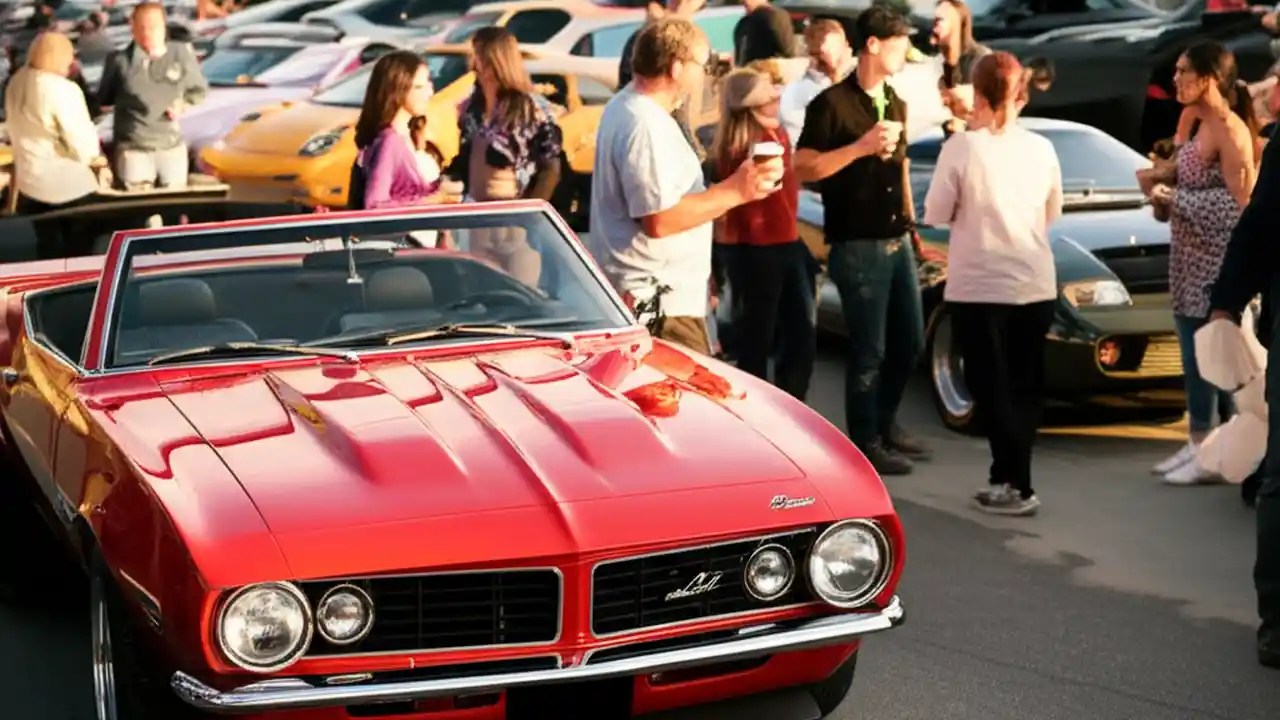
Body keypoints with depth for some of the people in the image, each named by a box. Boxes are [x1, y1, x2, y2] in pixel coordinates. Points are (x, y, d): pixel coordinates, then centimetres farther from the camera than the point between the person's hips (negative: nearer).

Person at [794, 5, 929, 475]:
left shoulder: (895, 105, 14)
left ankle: (886, 425, 29)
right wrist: (861, 147, -23)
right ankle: (865, 444, 8)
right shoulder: (833, 103, -11)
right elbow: (803, 169, -17)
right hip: (858, 247, -8)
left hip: (897, 242, 8)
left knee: (909, 342, 13)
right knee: (868, 351, -3)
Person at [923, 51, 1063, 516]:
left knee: (993, 389, 2)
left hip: (979, 286, -4)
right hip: (1035, 285, 4)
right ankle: (1006, 480, 16)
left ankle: (1017, 487, -4)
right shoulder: (1041, 149, 1)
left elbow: (936, 214, -3)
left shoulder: (962, 148, -10)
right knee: (1024, 388, 14)